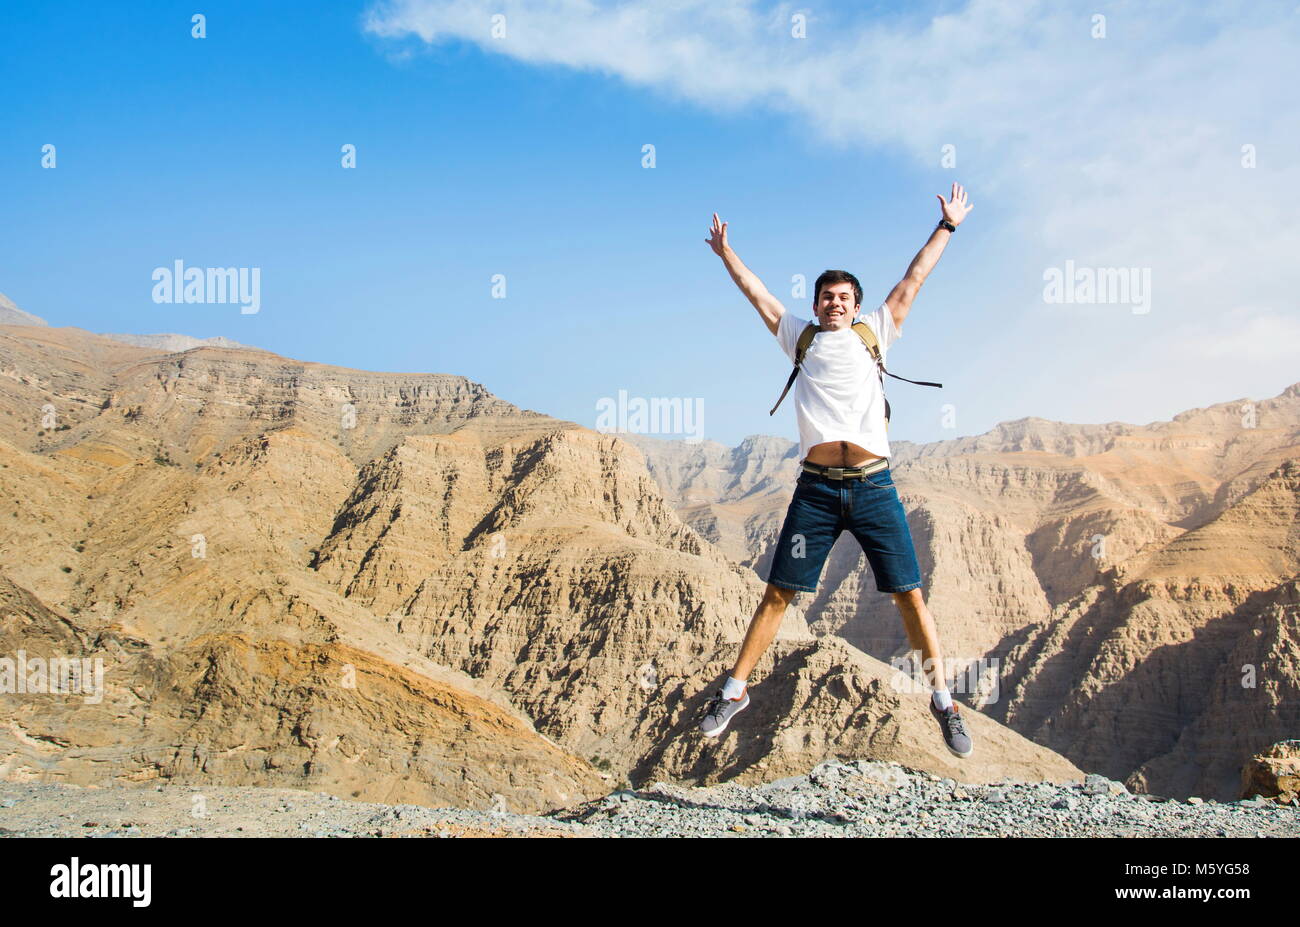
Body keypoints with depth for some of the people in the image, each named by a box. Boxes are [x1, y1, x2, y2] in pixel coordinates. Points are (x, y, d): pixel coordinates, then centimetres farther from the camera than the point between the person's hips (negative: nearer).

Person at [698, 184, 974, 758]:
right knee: (779, 592, 0)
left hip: (874, 485, 0)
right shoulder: (800, 338, 17)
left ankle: (942, 701, 9)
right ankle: (734, 691, 11)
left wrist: (946, 227, 23)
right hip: (816, 488, 0)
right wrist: (725, 252, 29)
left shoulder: (873, 333, 16)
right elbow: (758, 294, 24)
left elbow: (912, 281, 20)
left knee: (909, 593, -1)